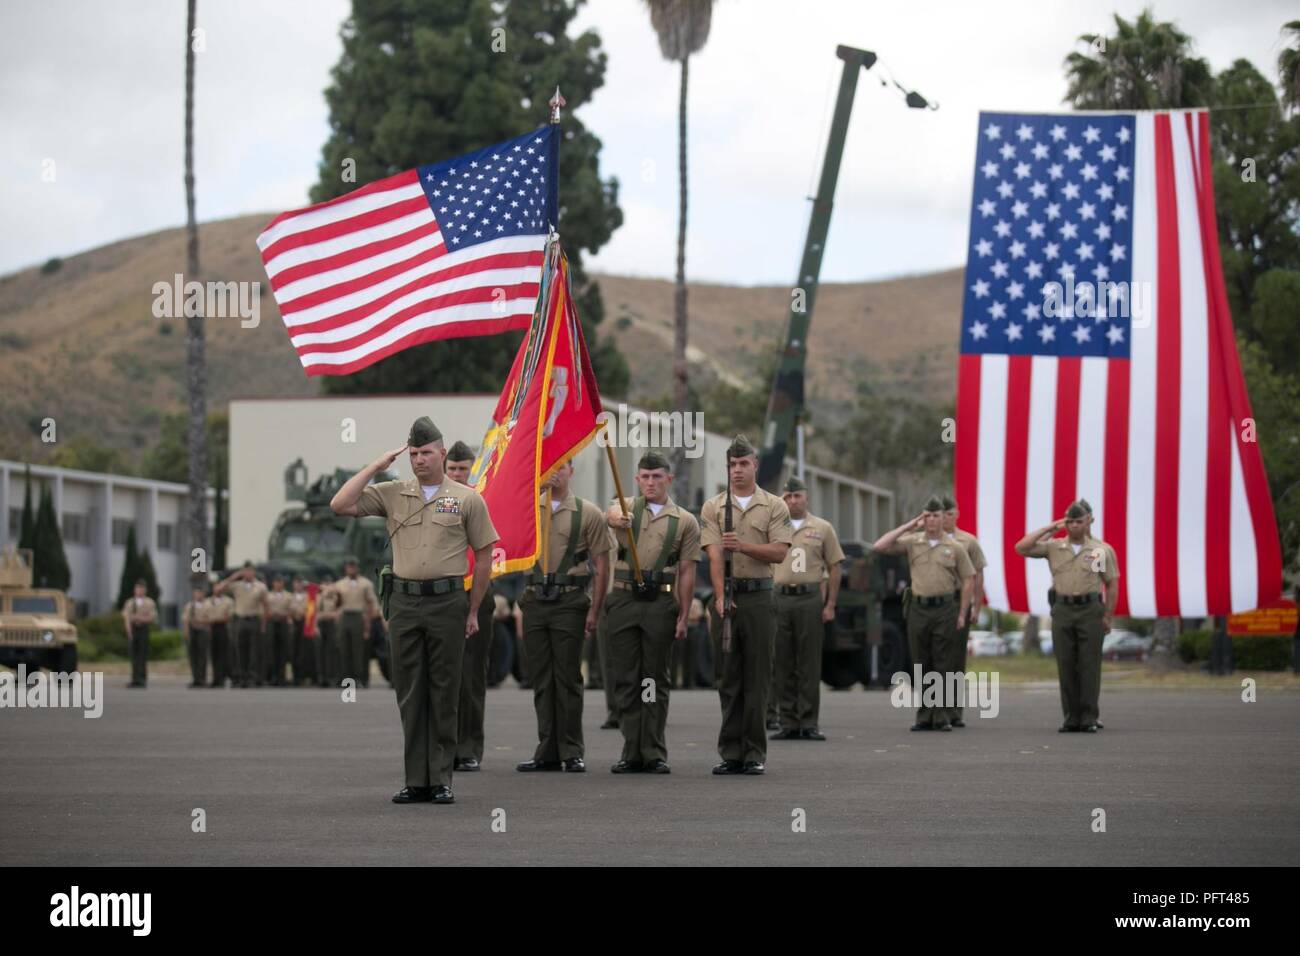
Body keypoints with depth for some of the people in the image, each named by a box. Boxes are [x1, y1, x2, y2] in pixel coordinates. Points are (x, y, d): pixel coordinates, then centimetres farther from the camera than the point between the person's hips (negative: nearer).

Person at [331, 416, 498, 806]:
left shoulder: (467, 499, 2)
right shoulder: (392, 494, 9)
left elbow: (483, 557, 5)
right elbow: (340, 505, -1)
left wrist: (473, 611, 3)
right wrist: (377, 465, 0)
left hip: (447, 602, -3)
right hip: (403, 601, 3)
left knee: (444, 693, 1)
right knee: (409, 693, 4)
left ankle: (441, 779, 6)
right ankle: (416, 780, 9)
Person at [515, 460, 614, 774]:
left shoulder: (588, 513, 2)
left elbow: (602, 565, 0)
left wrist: (595, 610, -5)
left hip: (569, 603, -3)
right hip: (535, 601, 3)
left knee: (568, 678, -2)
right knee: (541, 679, 6)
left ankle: (572, 752, 5)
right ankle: (547, 752, 12)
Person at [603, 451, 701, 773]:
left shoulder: (686, 521, 6)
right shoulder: (626, 507, 8)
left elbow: (687, 572, 3)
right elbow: (612, 514, -19)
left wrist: (684, 617, -3)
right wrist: (617, 518, -44)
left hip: (661, 602, -1)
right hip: (624, 600, 1)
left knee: (656, 680, 0)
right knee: (625, 678, 2)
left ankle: (654, 754, 2)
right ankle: (632, 752, 7)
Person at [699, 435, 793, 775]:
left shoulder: (774, 506, 5)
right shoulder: (713, 507, 7)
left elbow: (779, 552, -6)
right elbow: (714, 556, -5)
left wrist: (743, 546, -19)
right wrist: (720, 597, -17)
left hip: (759, 597, -1)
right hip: (726, 597, 1)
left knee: (757, 679, 0)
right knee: (728, 677, 4)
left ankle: (754, 754, 4)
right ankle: (730, 754, 8)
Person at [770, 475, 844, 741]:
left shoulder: (822, 528, 8)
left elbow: (834, 568, 7)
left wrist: (830, 605, 1)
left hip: (810, 598, -1)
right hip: (779, 598, 1)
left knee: (809, 664, 0)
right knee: (782, 664, 2)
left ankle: (809, 723, 3)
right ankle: (788, 722, 7)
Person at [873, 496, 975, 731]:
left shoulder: (955, 548, 5)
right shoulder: (911, 542, 8)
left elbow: (967, 580, 6)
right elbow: (880, 546, -2)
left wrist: (962, 614, -1)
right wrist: (907, 527, -1)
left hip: (945, 609, -2)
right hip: (918, 608, 2)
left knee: (942, 665, -3)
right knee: (921, 665, 5)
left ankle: (943, 717, -1)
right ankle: (924, 717, 10)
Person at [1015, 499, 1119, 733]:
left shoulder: (1102, 550, 1)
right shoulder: (1053, 547, 8)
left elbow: (1112, 585, 2)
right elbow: (1021, 547, 0)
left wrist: (1108, 616, -4)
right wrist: (1049, 529, 1)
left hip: (1090, 610, -3)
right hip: (1062, 609, 3)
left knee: (1089, 665, -3)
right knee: (1066, 666, 3)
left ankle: (1090, 718, 1)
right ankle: (1071, 718, 8)